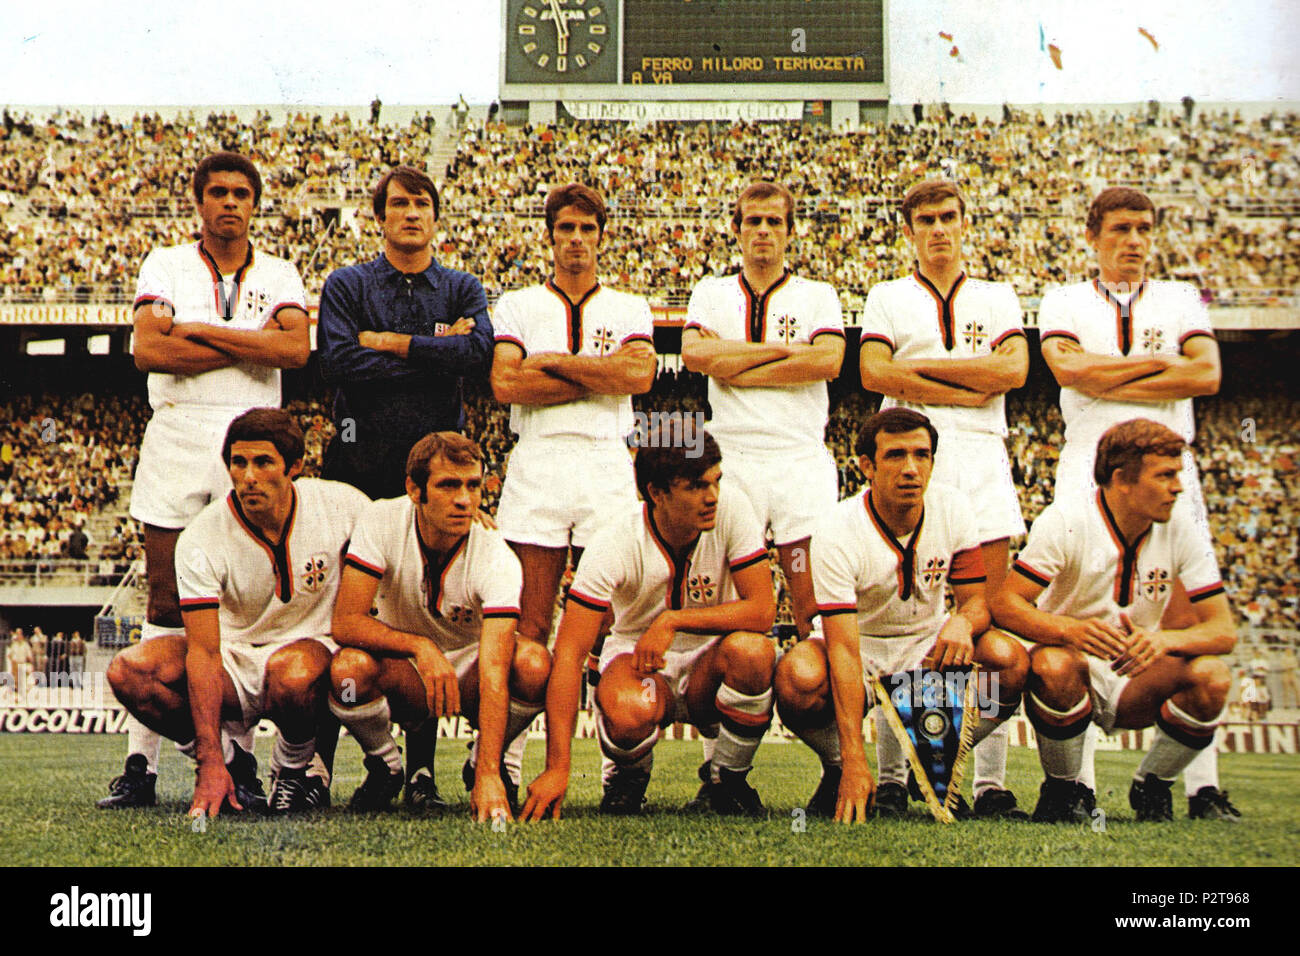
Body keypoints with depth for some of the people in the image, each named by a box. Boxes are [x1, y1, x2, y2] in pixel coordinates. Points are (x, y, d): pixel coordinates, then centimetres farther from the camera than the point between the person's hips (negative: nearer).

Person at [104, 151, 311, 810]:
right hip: (175, 438, 0)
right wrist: (253, 344, -7)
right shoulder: (165, 266, 10)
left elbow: (297, 350, -7)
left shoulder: (279, 275, 12)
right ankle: (141, 763, -1)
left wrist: (201, 330, -8)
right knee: (165, 602, -2)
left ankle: (239, 758, 3)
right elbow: (147, 350, -7)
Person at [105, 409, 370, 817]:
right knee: (128, 671, -22)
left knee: (292, 674, -38)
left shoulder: (344, 505, -14)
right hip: (237, 655, 2)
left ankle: (294, 769, -5)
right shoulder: (199, 542, -16)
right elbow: (204, 652, -21)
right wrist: (211, 764, -28)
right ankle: (230, 765, -1)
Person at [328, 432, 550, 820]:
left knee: (534, 664, -31)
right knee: (349, 665, -33)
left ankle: (482, 768, -1)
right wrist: (420, 646, -40)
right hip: (403, 672, 0)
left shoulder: (498, 560, -25)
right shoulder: (381, 522, -20)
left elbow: (493, 669, -35)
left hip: (467, 672, 0)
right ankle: (386, 767, -1)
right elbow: (345, 622, -24)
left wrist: (489, 776, -46)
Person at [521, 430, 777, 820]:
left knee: (751, 650, -32)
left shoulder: (730, 508, -19)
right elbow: (569, 652, -25)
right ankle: (628, 775, 4)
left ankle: (727, 780, -5)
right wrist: (556, 769, -32)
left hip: (708, 657, 2)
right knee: (629, 714, -36)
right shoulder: (615, 544, -23)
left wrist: (673, 620, -30)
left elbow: (762, 609, -20)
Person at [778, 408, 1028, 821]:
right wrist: (855, 763, -38)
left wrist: (962, 620, -34)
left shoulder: (953, 509, -12)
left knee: (1010, 659, -26)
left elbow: (977, 599, -5)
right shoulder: (837, 532, -25)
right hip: (861, 645, -3)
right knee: (799, 678, -36)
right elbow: (844, 651, -30)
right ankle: (839, 771, -2)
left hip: (928, 644, 3)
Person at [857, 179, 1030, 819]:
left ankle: (991, 781, -4)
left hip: (981, 455, 1)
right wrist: (968, 388, -4)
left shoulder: (997, 298, 19)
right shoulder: (886, 299, 16)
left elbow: (1014, 368, 1)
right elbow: (874, 374, -2)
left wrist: (920, 365, -2)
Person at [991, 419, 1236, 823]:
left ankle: (1151, 789, 2)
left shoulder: (1180, 529, -7)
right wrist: (1071, 629, -41)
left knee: (1211, 676, -24)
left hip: (1135, 678, 3)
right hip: (1074, 672, -3)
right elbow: (1005, 604, -22)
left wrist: (1164, 640, -30)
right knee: (1054, 665, -36)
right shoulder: (1065, 520, -17)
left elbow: (1223, 630, -9)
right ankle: (1064, 791, -9)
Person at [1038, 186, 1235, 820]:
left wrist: (1108, 381, -5)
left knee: (1190, 622, -5)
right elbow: (1070, 369, -8)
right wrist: (1160, 364, -3)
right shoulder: (1063, 303, 13)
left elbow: (1208, 375, -2)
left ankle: (1204, 786, -3)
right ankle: (1077, 781, -2)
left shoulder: (1181, 301, 17)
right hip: (1088, 468, -1)